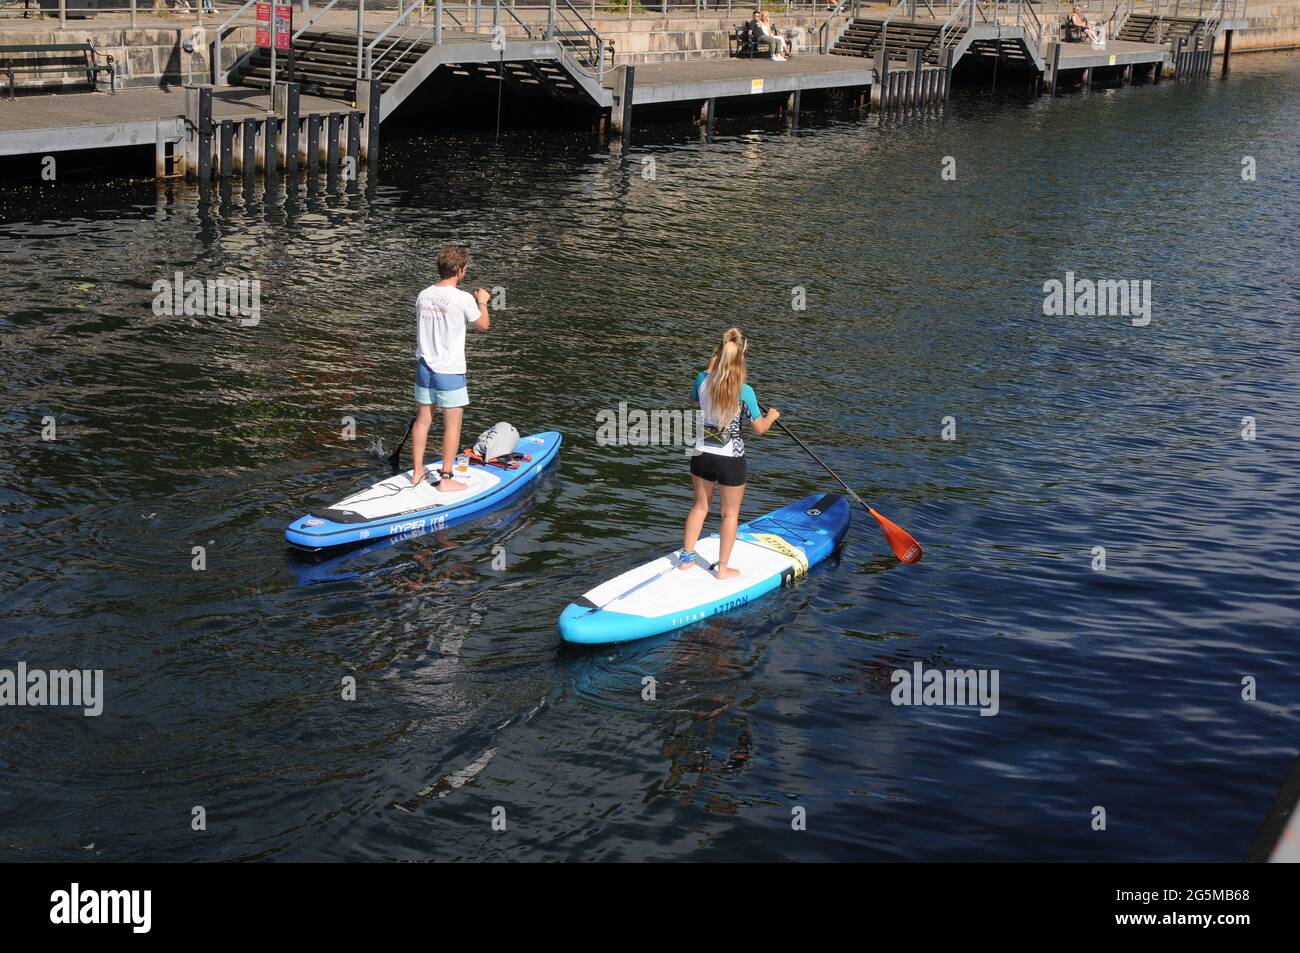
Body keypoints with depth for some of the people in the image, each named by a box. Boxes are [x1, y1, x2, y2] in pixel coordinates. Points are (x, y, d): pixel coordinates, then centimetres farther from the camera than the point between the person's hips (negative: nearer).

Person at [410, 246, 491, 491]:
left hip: (424, 368, 6)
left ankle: (417, 472, 23)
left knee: (422, 419, 15)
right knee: (452, 424, 4)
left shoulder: (423, 296, 1)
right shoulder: (462, 299, -16)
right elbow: (483, 325, -1)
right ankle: (445, 478, 7)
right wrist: (482, 302, 17)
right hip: (450, 372, -6)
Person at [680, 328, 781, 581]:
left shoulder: (703, 380, -9)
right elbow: (759, 429, -10)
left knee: (700, 506, 23)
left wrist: (710, 371, 18)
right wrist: (771, 416, 11)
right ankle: (723, 568, 20)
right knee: (730, 513, 14)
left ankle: (686, 557, 30)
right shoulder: (744, 391, -20)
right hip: (730, 458, -4)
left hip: (702, 454, 4)